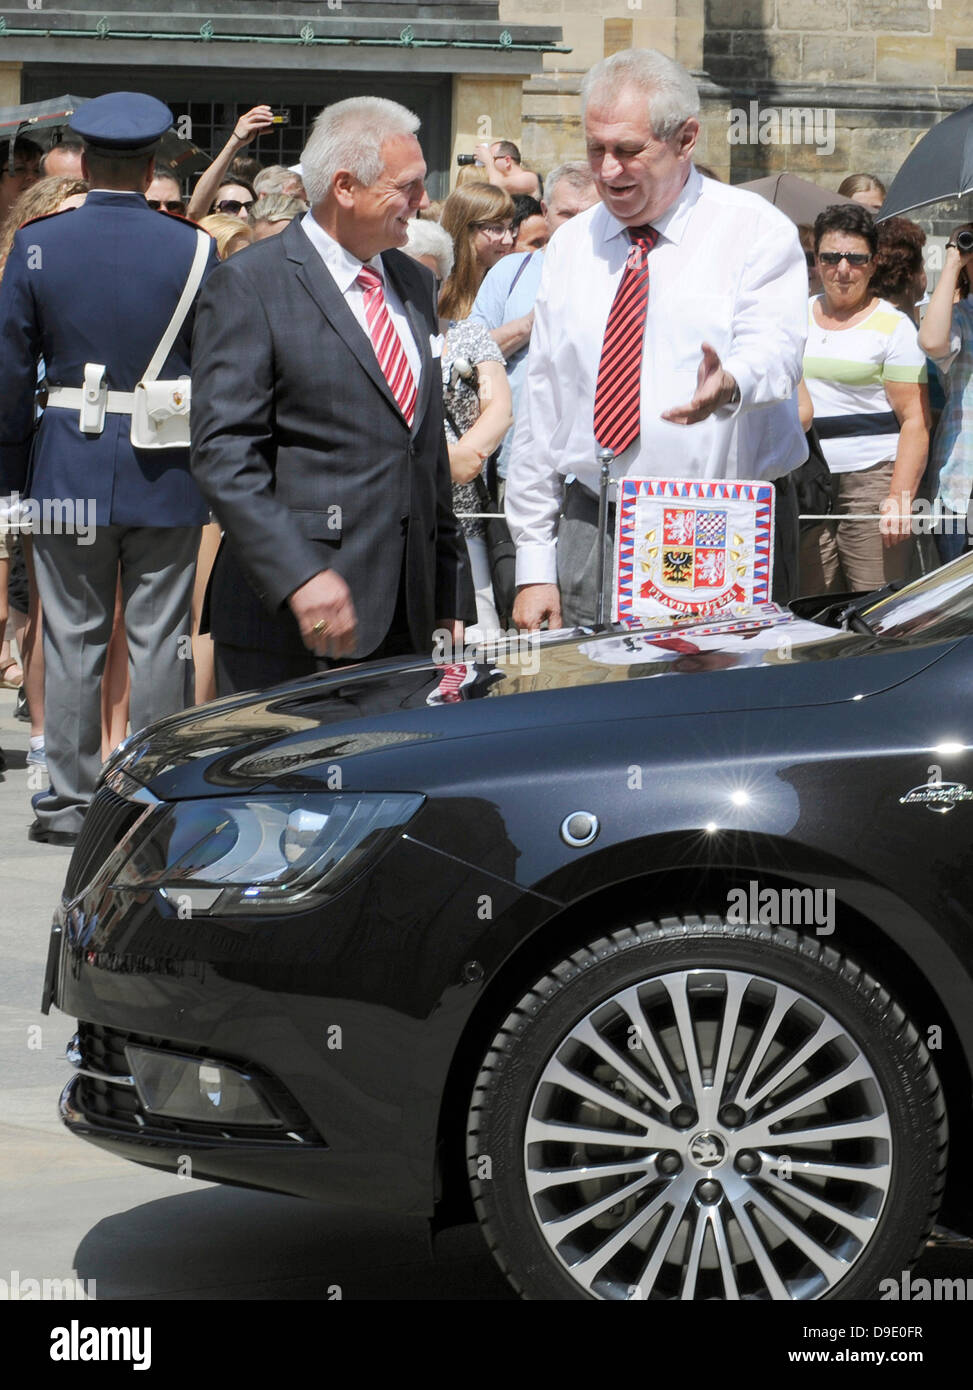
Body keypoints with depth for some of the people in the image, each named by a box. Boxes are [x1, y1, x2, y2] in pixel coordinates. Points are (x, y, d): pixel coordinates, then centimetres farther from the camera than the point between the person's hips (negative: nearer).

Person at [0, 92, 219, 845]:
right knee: (157, 640, 6)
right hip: (166, 472, 0)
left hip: (69, 470, 1)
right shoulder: (192, 250, -6)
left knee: (72, 640, 8)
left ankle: (70, 799, 11)